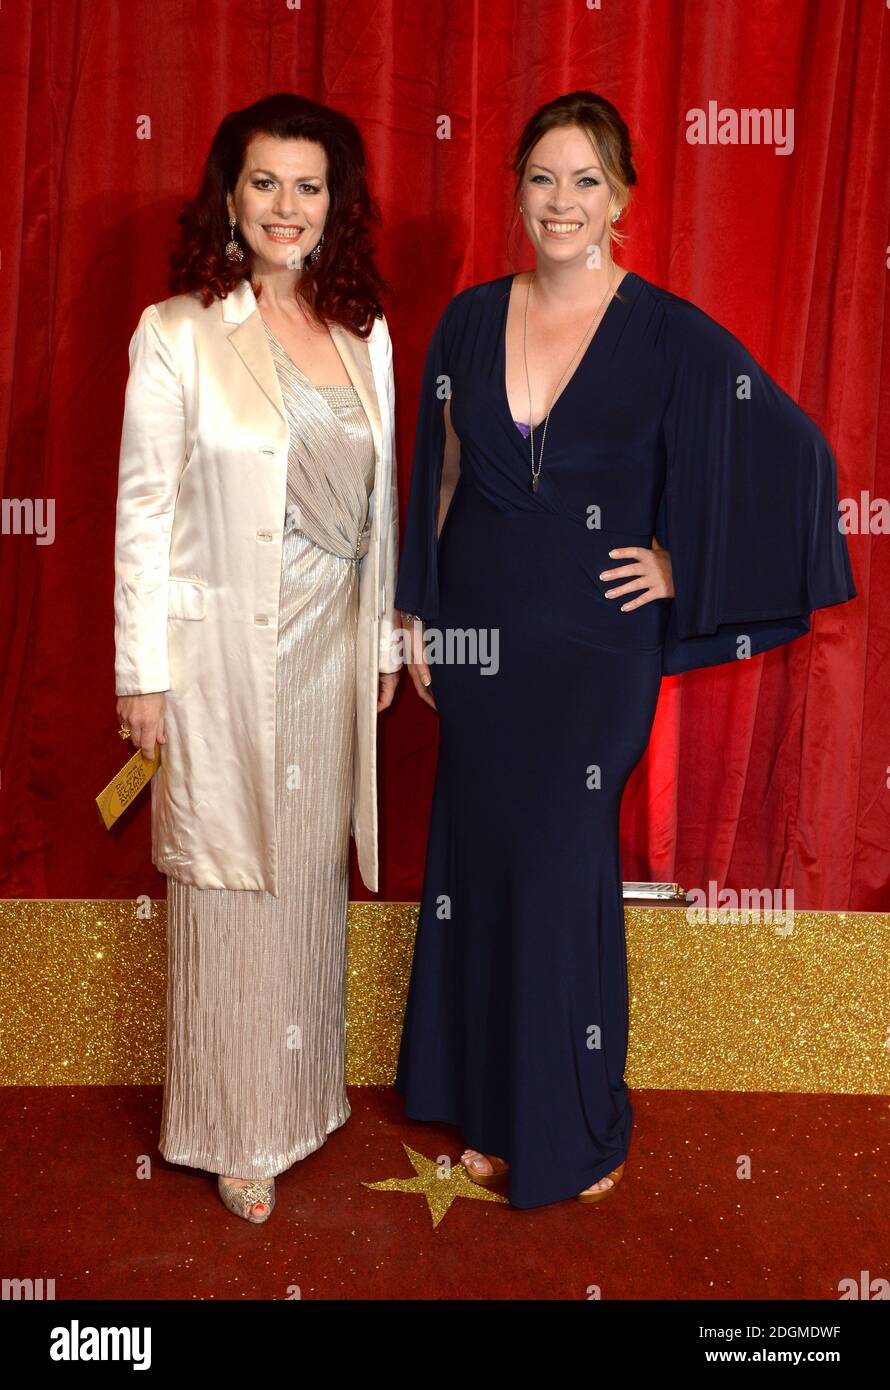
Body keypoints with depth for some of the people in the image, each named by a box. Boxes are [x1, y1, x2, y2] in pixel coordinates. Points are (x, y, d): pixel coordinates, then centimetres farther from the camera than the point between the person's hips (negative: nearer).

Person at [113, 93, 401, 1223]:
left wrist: (385, 636, 13)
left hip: (333, 650, 5)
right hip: (222, 651, -4)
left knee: (313, 874, 15)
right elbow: (143, 512, -8)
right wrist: (142, 674, -9)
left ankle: (303, 1097, 35)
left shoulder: (364, 334, 8)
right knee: (230, 884, 6)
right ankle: (237, 1131, 24)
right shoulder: (176, 334, -7)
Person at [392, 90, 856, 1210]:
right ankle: (493, 1108, 29)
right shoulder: (471, 319, 4)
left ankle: (576, 1125, 20)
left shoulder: (672, 337, -8)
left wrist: (683, 564, -5)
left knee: (560, 867, -3)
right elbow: (441, 478, 9)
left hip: (594, 643, -4)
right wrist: (419, 616, 8)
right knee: (481, 858, 10)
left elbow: (795, 454, -4)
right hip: (480, 631, 4)